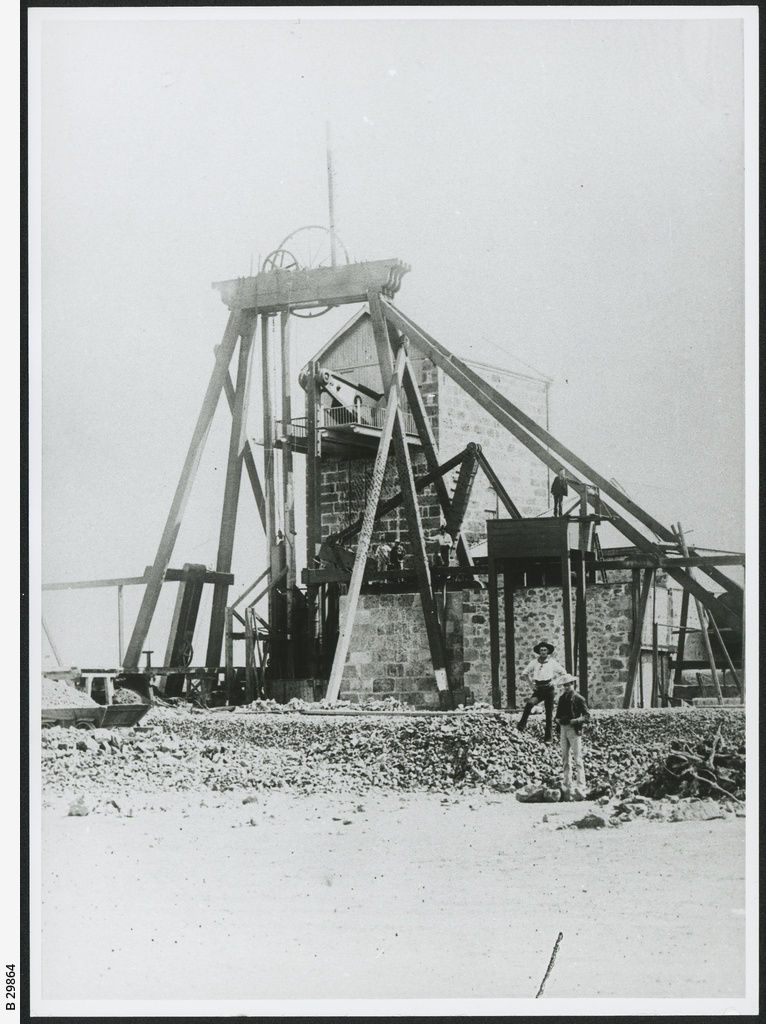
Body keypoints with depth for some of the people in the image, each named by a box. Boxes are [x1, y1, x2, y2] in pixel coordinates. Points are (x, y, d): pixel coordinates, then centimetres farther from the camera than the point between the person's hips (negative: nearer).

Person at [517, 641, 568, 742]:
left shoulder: (552, 662, 3)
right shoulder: (534, 662, 5)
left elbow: (563, 673, 11)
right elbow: (524, 674, 16)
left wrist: (554, 681, 0)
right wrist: (531, 683, 5)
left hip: (549, 689, 0)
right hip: (538, 689, 0)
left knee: (549, 714, 2)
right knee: (530, 703, -29)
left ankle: (548, 737, 10)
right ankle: (521, 726, -25)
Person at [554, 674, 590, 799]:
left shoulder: (578, 698, -3)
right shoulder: (562, 698, 15)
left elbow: (587, 715, -5)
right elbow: (558, 714, 22)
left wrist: (576, 720, -18)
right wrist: (558, 720, 1)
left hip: (574, 729, -6)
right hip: (563, 729, 6)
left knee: (577, 759, -9)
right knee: (565, 759, 9)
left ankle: (580, 789, -12)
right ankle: (567, 788, 14)